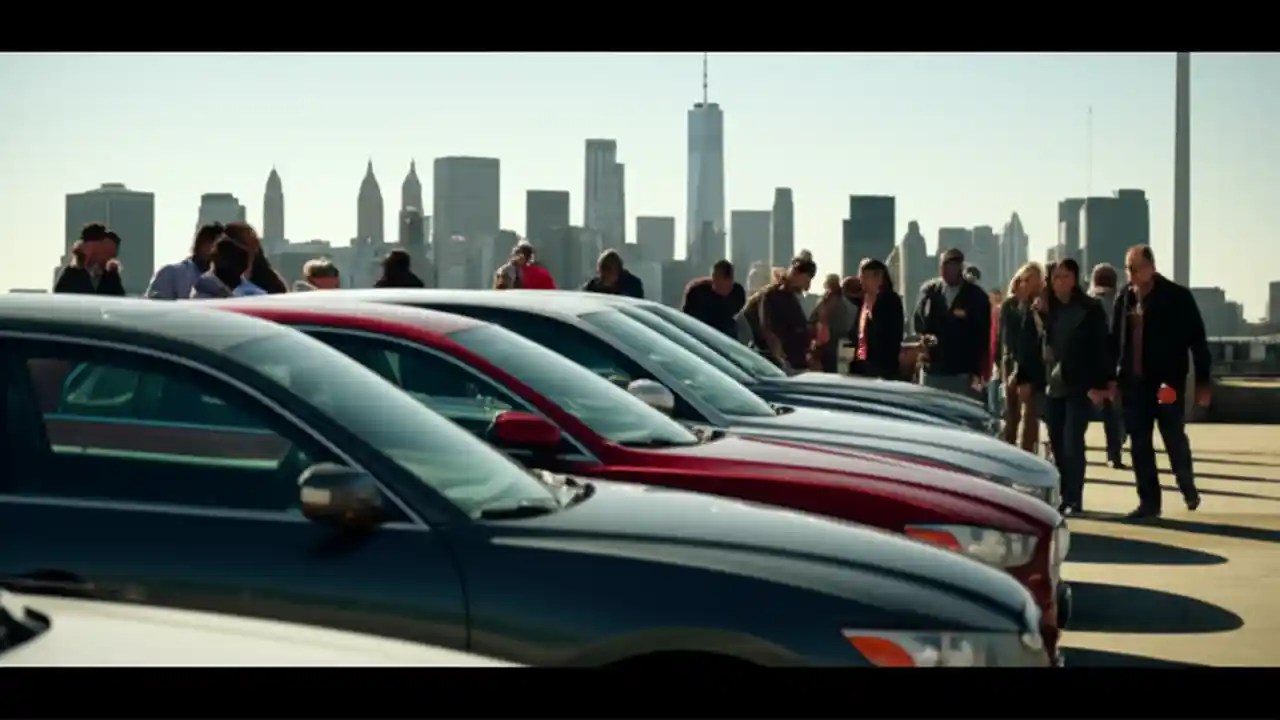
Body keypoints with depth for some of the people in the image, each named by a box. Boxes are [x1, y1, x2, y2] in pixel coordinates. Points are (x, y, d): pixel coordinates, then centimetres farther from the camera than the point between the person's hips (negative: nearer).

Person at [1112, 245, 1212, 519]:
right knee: (1139, 444, 4)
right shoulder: (1124, 298, 7)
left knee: (1174, 438, 3)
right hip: (1133, 382, 4)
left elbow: (1197, 339, -5)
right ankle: (1149, 502, 11)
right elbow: (1114, 340, 10)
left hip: (1167, 380, -4)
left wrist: (1203, 380, -7)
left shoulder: (1177, 296, -6)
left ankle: (1187, 486, 29)